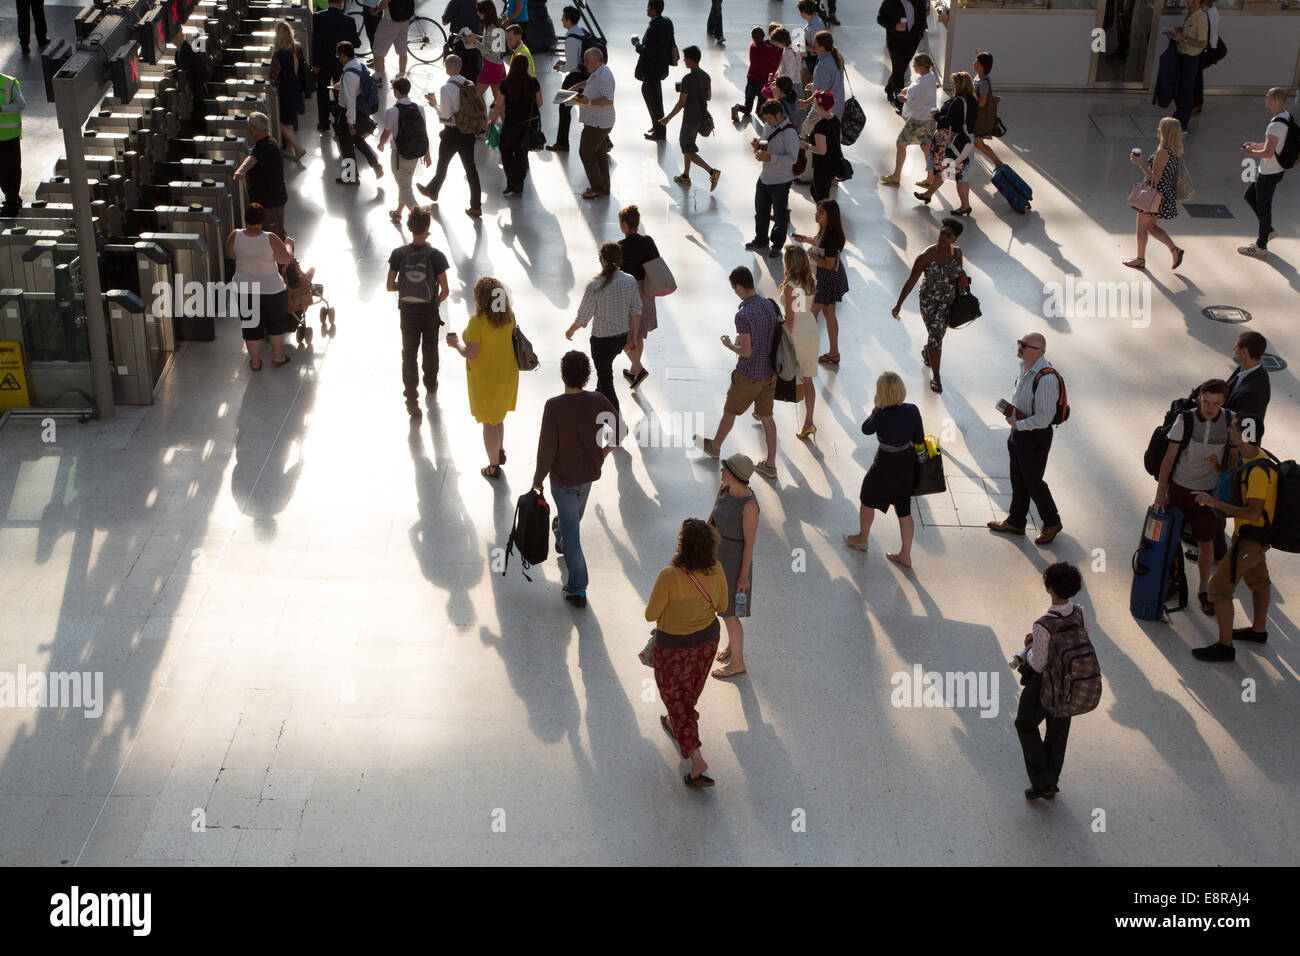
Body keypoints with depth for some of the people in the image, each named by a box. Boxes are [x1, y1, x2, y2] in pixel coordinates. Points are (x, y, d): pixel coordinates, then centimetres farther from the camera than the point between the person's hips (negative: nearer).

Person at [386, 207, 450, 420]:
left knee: (409, 355, 11)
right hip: (430, 314, -1)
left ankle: (412, 403, 9)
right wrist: (436, 302, 6)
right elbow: (444, 292, -15)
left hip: (407, 313, 1)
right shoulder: (436, 256, -19)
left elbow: (390, 286, -8)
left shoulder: (399, 254, -15)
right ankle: (431, 390, 44)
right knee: (430, 352, 23)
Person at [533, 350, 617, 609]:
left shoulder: (554, 407, -27)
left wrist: (538, 479, -8)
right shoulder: (597, 401, -16)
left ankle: (577, 590, 11)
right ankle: (560, 541, 64)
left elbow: (546, 448, -22)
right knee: (575, 515, 33)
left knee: (572, 532, 6)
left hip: (563, 478, -5)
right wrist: (606, 449, 13)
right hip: (588, 473, 5)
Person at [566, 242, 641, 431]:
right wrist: (634, 336, 13)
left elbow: (583, 317, -14)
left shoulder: (595, 286, -24)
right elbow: (636, 311, -1)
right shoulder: (630, 281, -10)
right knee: (605, 368, 33)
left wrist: (570, 331, 5)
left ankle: (618, 430, 9)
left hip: (602, 340, -6)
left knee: (607, 382, 6)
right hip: (622, 337, 6)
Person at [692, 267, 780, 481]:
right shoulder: (771, 305, -4)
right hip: (769, 373, 6)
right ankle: (770, 464, 19)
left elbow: (746, 352, -27)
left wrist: (729, 345, -8)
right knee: (766, 417, 15)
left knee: (730, 411, 18)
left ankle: (714, 446, 41)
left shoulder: (743, 315, -27)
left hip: (748, 377, -6)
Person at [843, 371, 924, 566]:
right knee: (903, 509, 16)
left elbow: (866, 429, -7)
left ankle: (862, 539, 44)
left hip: (885, 464, -5)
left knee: (867, 500, 23)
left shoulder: (882, 415, -26)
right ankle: (905, 554, 25)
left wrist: (875, 409, -1)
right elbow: (919, 440, -3)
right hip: (907, 463, 5)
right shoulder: (913, 410, -12)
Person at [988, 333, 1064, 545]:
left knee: (1033, 482, 7)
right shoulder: (1025, 367, -1)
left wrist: (1018, 424, -21)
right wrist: (1011, 411, 2)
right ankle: (1015, 522, 38)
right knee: (1018, 480, 21)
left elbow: (1044, 418, -27)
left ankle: (1051, 523, 29)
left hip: (1035, 437, -9)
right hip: (1019, 432, 9)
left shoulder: (1046, 378, -30)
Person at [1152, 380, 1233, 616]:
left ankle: (1204, 591, 22)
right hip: (1179, 487, -1)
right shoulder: (1185, 420, -17)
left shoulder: (1230, 421, -11)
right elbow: (1169, 457, -11)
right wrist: (1160, 493, -11)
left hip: (1209, 491, 1)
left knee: (1206, 542, 6)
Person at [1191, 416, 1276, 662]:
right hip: (1246, 532, 10)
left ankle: (1225, 647, 6)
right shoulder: (1250, 457, -1)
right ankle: (1259, 630, 47)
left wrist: (1215, 503, -30)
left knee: (1219, 587, -4)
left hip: (1251, 539, -10)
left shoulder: (1259, 471, -31)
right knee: (1257, 580, 27)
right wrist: (1216, 468, 5)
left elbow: (1253, 513, -34)